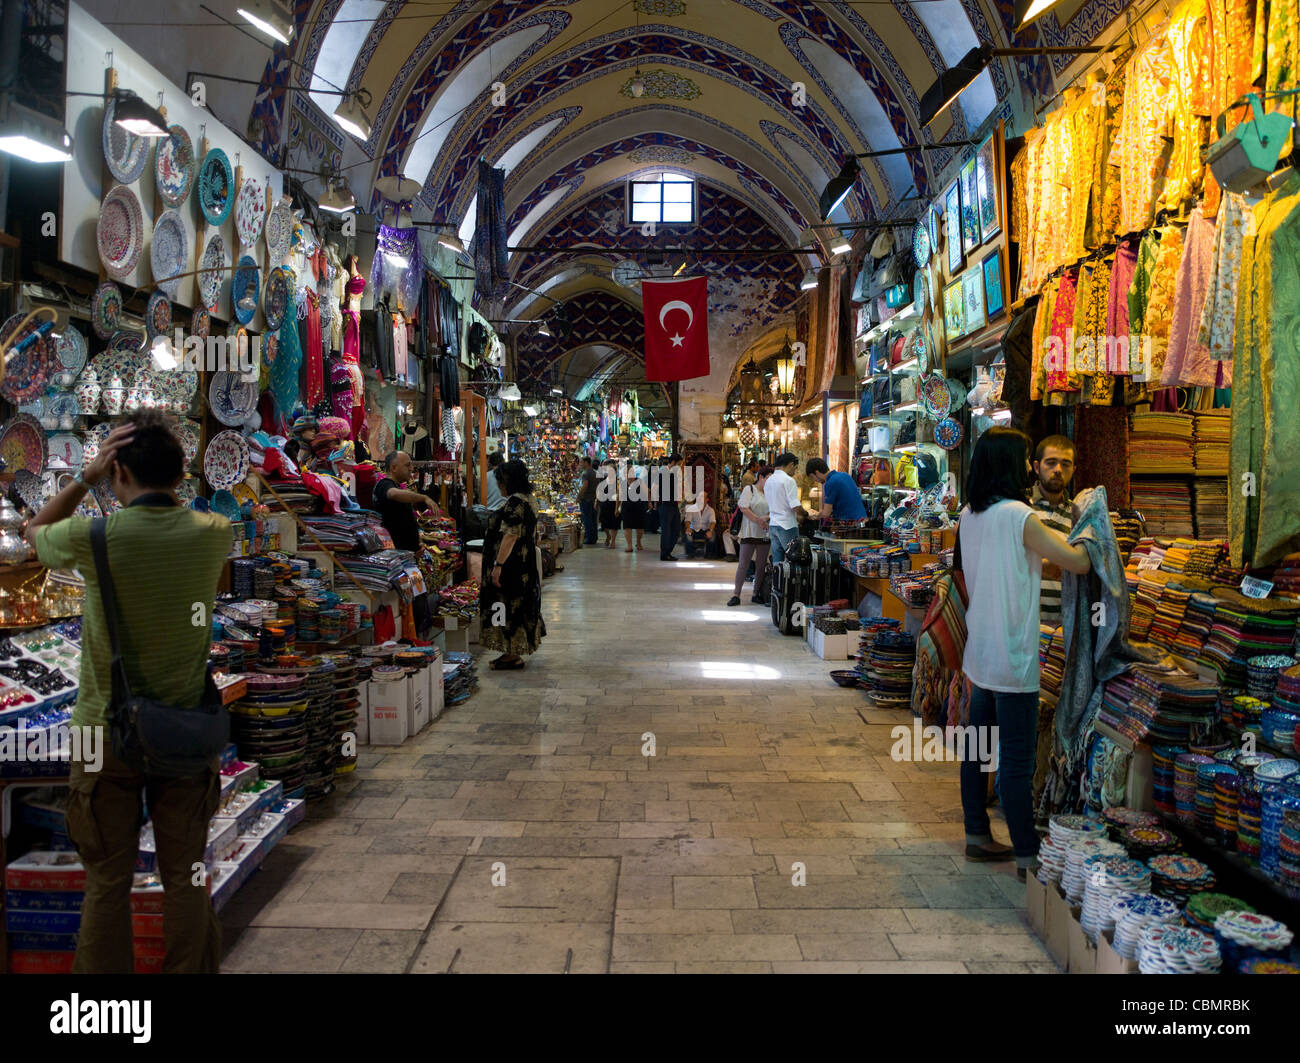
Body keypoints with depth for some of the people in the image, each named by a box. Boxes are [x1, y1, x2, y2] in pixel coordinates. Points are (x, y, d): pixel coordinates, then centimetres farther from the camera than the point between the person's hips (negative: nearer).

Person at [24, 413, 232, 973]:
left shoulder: (92, 537, -14)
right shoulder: (213, 534, -8)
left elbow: (34, 530, 11)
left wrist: (85, 477, 3)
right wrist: (170, 470, 9)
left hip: (108, 732, -1)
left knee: (108, 882, 12)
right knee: (186, 877, 12)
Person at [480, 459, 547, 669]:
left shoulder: (515, 502, -19)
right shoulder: (529, 499, 13)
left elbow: (511, 535, -25)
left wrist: (498, 565, -23)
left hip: (512, 564, -10)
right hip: (526, 563, 11)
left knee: (509, 607, -3)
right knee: (518, 606, 15)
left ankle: (512, 656, 3)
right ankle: (513, 653, 23)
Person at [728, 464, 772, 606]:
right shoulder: (749, 489, -1)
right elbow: (744, 508, -10)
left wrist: (767, 518, -7)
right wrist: (759, 521, -16)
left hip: (764, 534, 5)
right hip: (750, 532, -5)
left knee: (761, 565, 7)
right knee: (743, 564, -5)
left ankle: (756, 594, 16)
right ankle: (736, 595, -2)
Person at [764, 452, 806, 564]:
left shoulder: (769, 480, 12)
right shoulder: (788, 480, -14)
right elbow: (795, 506, -19)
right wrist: (805, 514, 1)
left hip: (772, 524, 8)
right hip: (787, 526, -8)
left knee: (777, 561, 9)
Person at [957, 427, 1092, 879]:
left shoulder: (969, 516, 6)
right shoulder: (1020, 517, -17)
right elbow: (1079, 563, -12)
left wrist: (1043, 538, 16)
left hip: (979, 651, 8)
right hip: (1012, 656, -8)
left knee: (977, 746, 15)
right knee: (1017, 758, -1)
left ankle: (977, 835, 27)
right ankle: (1027, 855, 9)